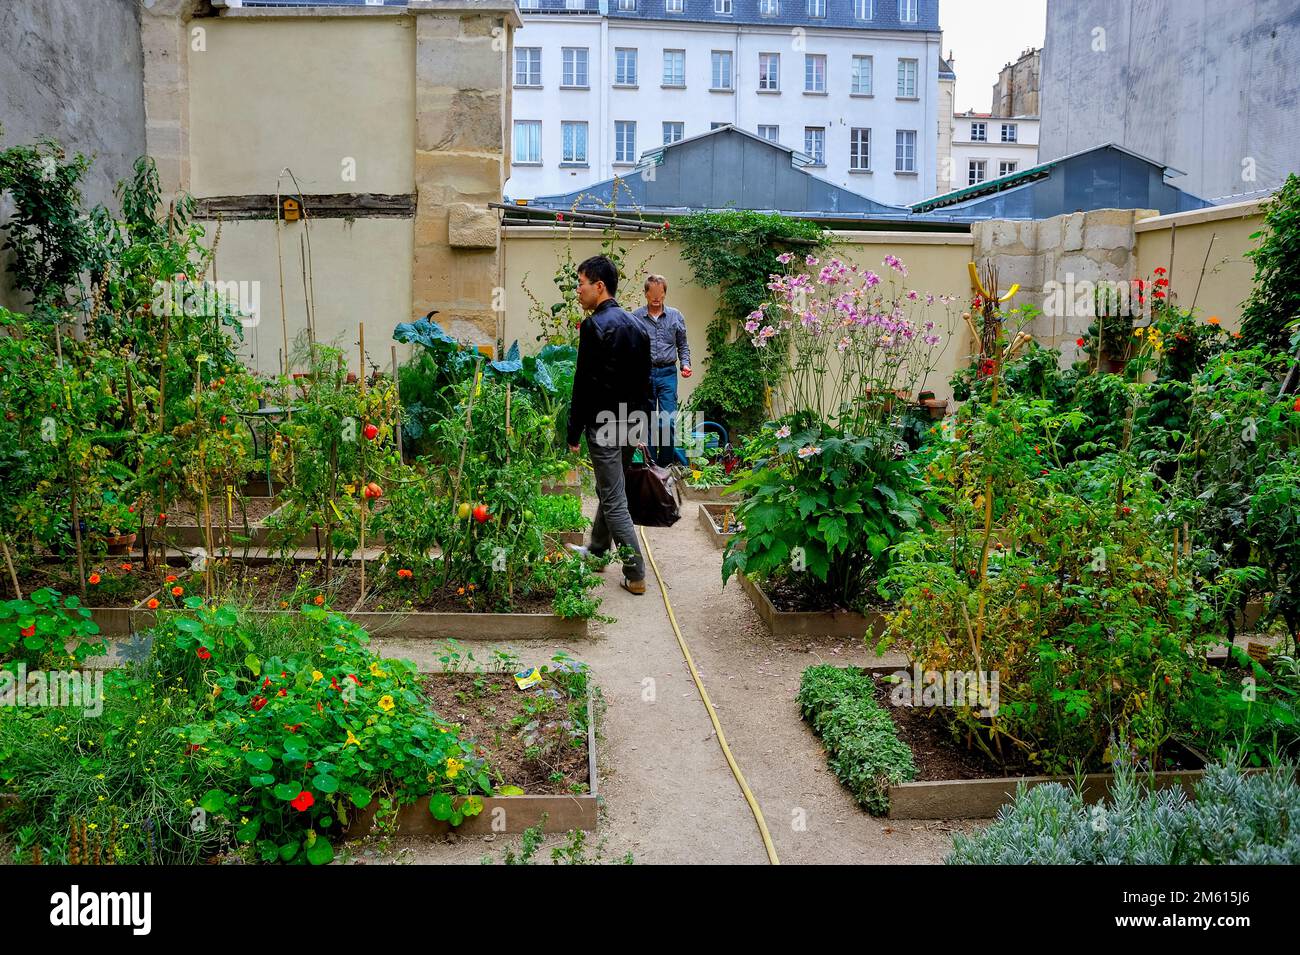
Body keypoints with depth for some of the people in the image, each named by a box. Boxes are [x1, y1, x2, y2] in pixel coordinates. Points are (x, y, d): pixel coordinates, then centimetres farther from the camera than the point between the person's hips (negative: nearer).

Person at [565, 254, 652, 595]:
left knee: (614, 501, -3)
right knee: (608, 490, 23)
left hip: (604, 424, -8)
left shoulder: (594, 325, -14)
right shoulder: (636, 325, 11)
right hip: (631, 422, 8)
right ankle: (597, 551, 39)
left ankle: (636, 575, -1)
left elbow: (585, 382, -17)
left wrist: (574, 432, -11)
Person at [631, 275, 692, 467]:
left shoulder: (675, 316, 7)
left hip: (668, 374, 0)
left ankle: (666, 463, 5)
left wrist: (685, 364, -2)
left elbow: (682, 345, 13)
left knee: (668, 421, -7)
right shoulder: (635, 317, 1)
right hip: (643, 374, 0)